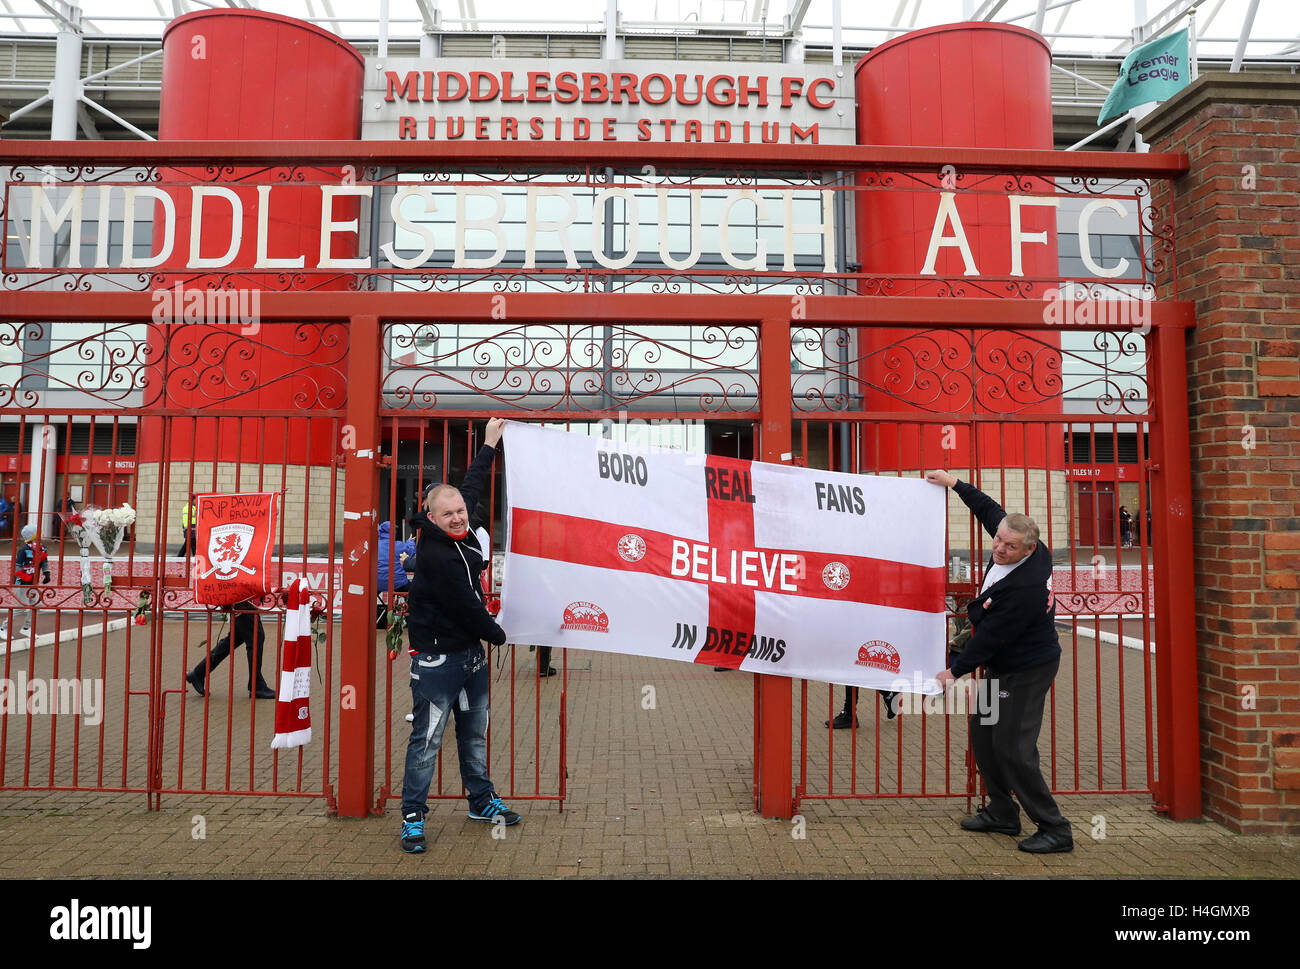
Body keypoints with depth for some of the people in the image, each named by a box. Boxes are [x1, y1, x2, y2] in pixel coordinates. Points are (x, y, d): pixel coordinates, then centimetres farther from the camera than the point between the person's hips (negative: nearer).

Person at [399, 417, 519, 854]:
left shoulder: (460, 534, 2)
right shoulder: (435, 555, -22)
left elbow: (472, 487, 19)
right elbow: (466, 606, -17)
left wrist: (490, 443, 26)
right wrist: (499, 635, -2)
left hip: (470, 652, 9)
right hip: (437, 658, -9)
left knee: (475, 734, 17)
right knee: (427, 739, -2)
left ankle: (482, 802, 30)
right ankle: (412, 817, 9)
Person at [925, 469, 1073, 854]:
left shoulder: (1024, 587, -31)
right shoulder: (1023, 547, -4)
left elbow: (990, 637, -24)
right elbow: (990, 509, 14)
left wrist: (955, 670, -16)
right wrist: (954, 483, 18)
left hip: (1026, 670, -10)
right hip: (1003, 666, 10)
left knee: (1013, 748, -9)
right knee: (983, 733, 16)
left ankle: (1055, 830, 4)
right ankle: (1002, 814, 28)